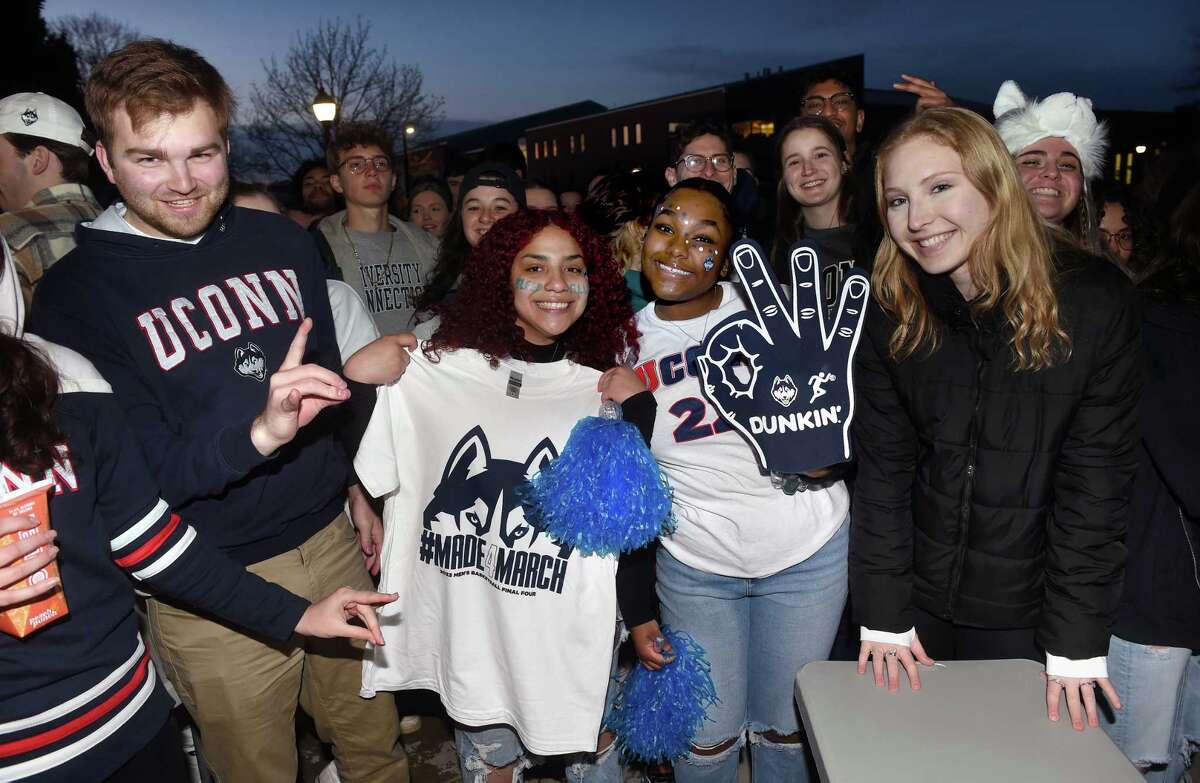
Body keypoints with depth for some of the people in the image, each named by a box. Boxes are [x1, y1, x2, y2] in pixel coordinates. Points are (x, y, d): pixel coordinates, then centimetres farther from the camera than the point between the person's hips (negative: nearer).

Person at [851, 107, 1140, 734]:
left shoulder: (1095, 300, -15)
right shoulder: (891, 307, -9)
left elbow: (1095, 485, -13)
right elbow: (881, 469, -8)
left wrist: (1076, 643, -11)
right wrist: (884, 612, -9)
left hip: (1022, 611, -1)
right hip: (919, 598, 2)